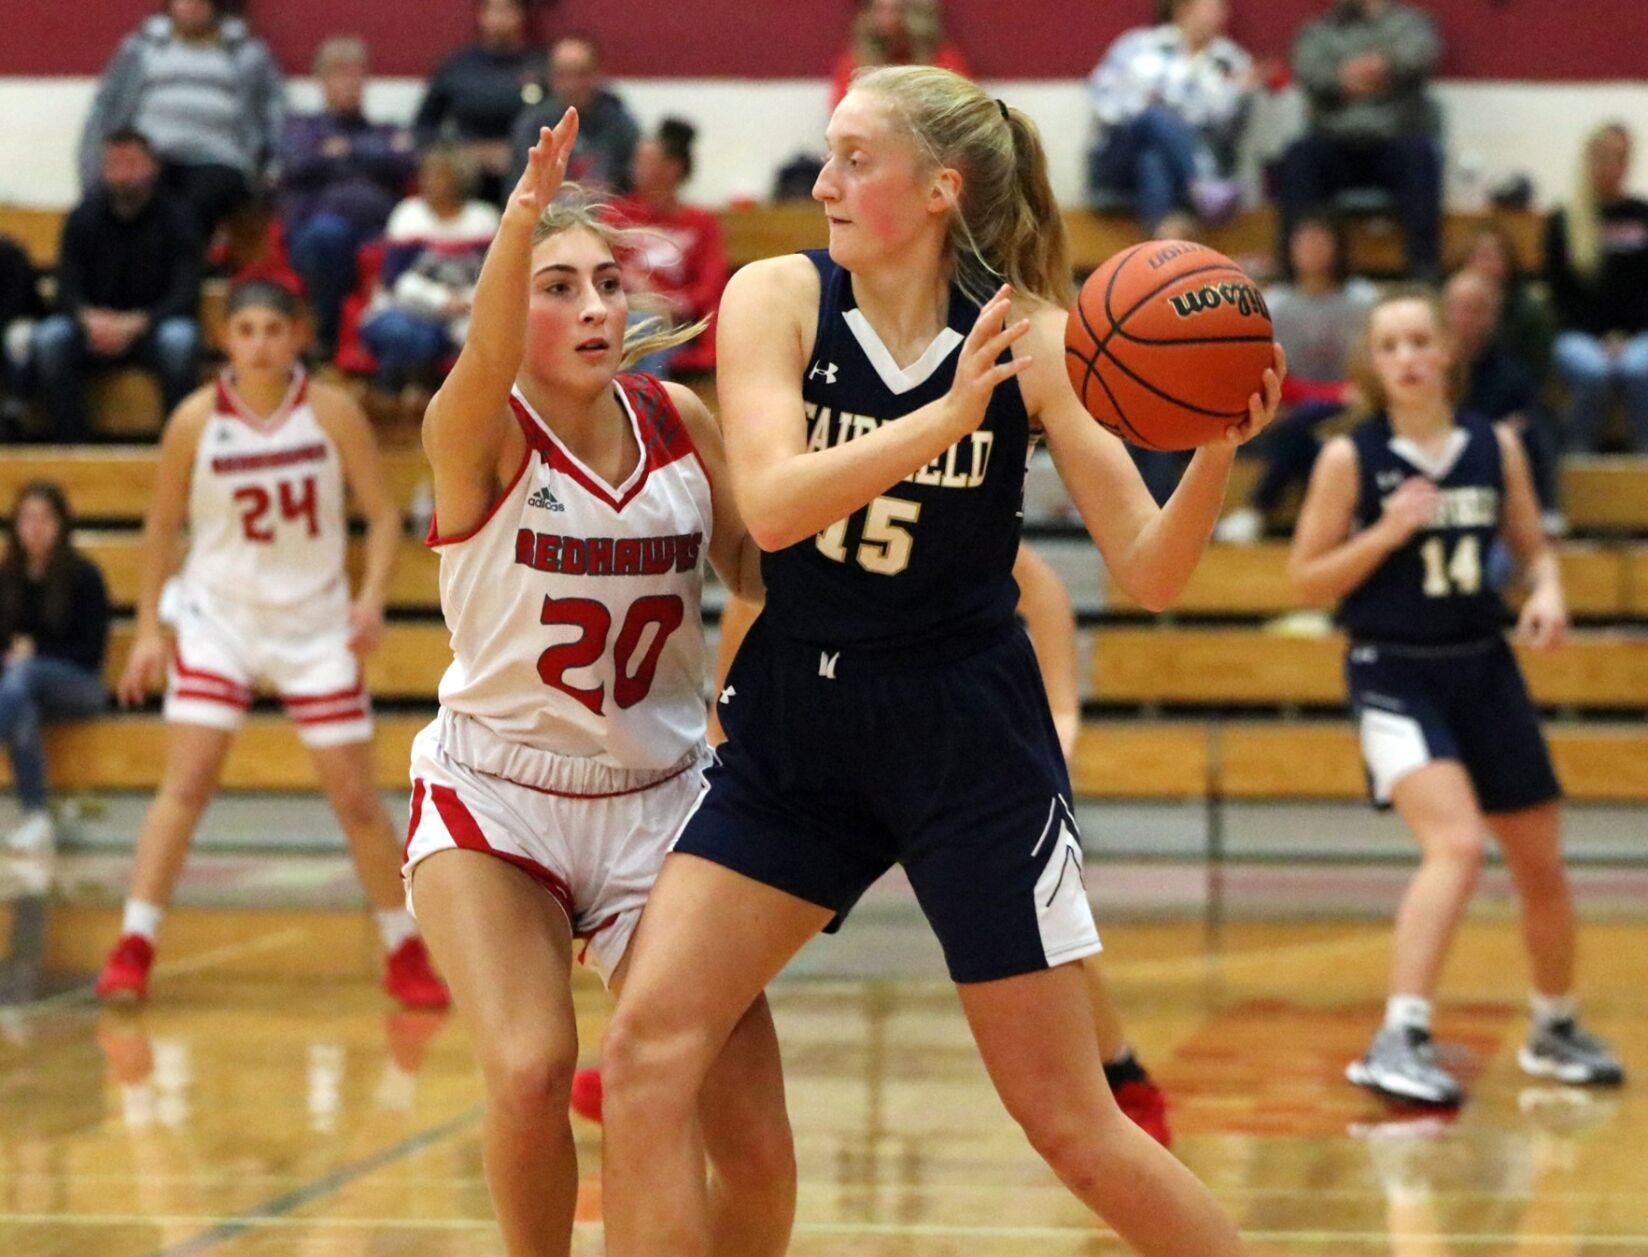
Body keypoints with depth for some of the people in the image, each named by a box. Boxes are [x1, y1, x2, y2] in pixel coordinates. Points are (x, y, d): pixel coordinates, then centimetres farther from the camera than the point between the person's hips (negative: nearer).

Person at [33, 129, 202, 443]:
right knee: (49, 339, -29)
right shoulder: (83, 218, 2)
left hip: (153, 325, -2)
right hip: (95, 329, 2)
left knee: (179, 340, -37)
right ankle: (71, 442, -27)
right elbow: (67, 290, -2)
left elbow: (185, 295, -12)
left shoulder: (175, 217, -4)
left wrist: (136, 324, -30)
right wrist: (89, 318, -27)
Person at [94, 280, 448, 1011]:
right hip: (219, 618, 0)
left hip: (315, 622, 1)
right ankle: (132, 950, -12)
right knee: (186, 782, -14)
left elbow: (383, 514, -3)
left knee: (356, 795, 3)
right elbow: (162, 526, 4)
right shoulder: (197, 421, -7)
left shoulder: (331, 414, -8)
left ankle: (405, 953, 18)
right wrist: (147, 628, 2)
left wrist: (372, 595, -19)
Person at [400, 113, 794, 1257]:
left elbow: (764, 570, 9)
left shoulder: (682, 424, -1)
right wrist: (523, 218, -57)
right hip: (493, 802, -3)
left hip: (659, 803, 3)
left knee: (758, 1152, -7)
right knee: (532, 1074, -27)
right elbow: (490, 360, -37)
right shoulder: (480, 434, -14)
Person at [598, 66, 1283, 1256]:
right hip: (796, 724, 2)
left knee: (1070, 1125, 0)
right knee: (648, 1049, -11)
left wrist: (1217, 452, -30)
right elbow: (771, 506, -23)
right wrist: (949, 414, -33)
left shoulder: (1031, 339, -10)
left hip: (969, 739, -2)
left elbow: (1148, 571, -12)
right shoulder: (779, 299, -7)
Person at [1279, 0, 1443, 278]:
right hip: (1335, 143, 1)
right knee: (1298, 158, -27)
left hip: (1396, 139, -1)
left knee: (1420, 155, -32)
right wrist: (1341, 78, -27)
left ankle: (1425, 267, -34)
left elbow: (1422, 51, -10)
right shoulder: (1318, 31, 19)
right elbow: (1307, 70, -3)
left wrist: (1388, 63, -34)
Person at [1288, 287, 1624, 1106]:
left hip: (1484, 669, 5)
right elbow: (1307, 581, -4)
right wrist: (1388, 531, -17)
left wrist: (1548, 591, -9)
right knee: (1456, 842, -26)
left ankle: (1555, 1030, 36)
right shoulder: (1350, 459, -7)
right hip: (1395, 676, -5)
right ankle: (1400, 1041, -28)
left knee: (1542, 865, 13)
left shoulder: (1496, 448, 2)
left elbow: (1533, 547, 13)